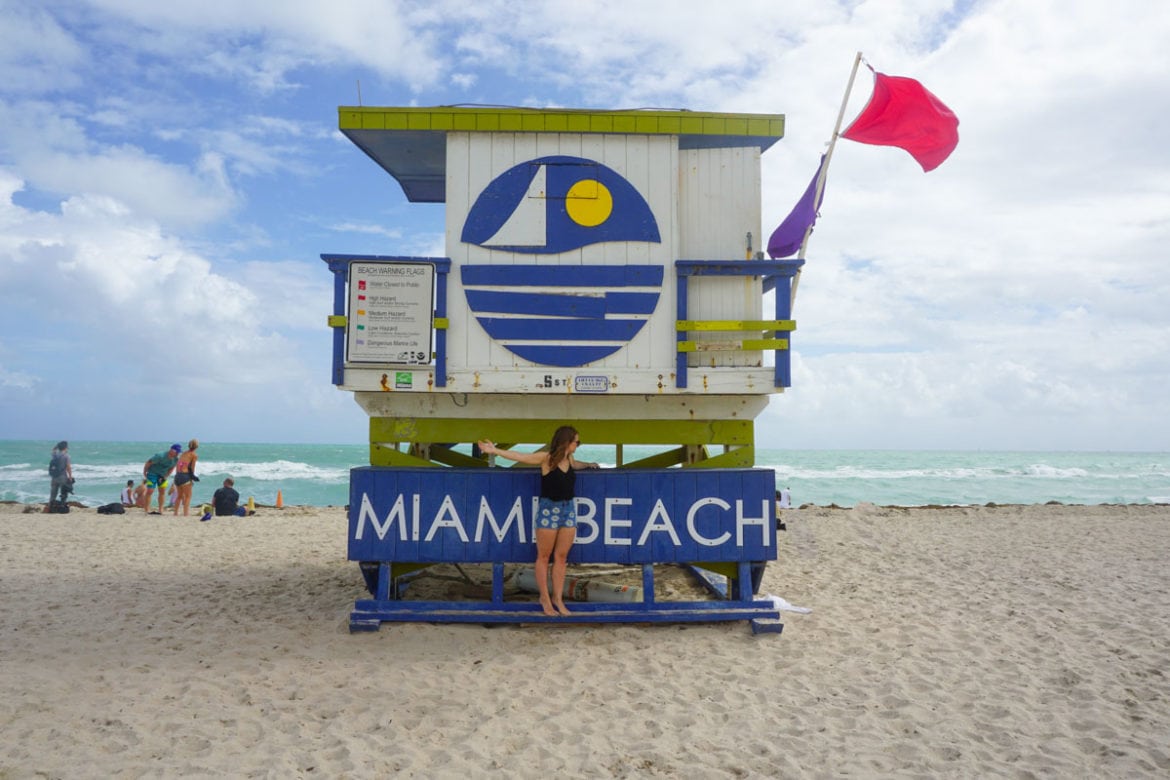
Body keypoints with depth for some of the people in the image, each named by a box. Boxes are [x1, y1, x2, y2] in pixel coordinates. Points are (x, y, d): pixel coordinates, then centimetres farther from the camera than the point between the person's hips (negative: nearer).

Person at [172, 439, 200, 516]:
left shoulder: (183, 454, 17)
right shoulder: (194, 455, -3)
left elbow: (177, 466, 11)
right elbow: (192, 468, -3)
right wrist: (192, 476, 9)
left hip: (177, 475, 7)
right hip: (185, 476, -7)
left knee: (179, 496, 21)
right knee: (188, 496, 1)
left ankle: (175, 513, 24)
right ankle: (186, 513, -7)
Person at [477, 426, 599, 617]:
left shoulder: (569, 459, 8)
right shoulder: (546, 458, -10)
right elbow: (519, 456, -14)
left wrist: (588, 465, 18)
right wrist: (494, 450, -19)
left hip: (569, 509, 6)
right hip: (549, 509, -6)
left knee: (561, 557, 7)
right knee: (544, 556, 3)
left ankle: (558, 599, 14)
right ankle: (544, 599, 12)